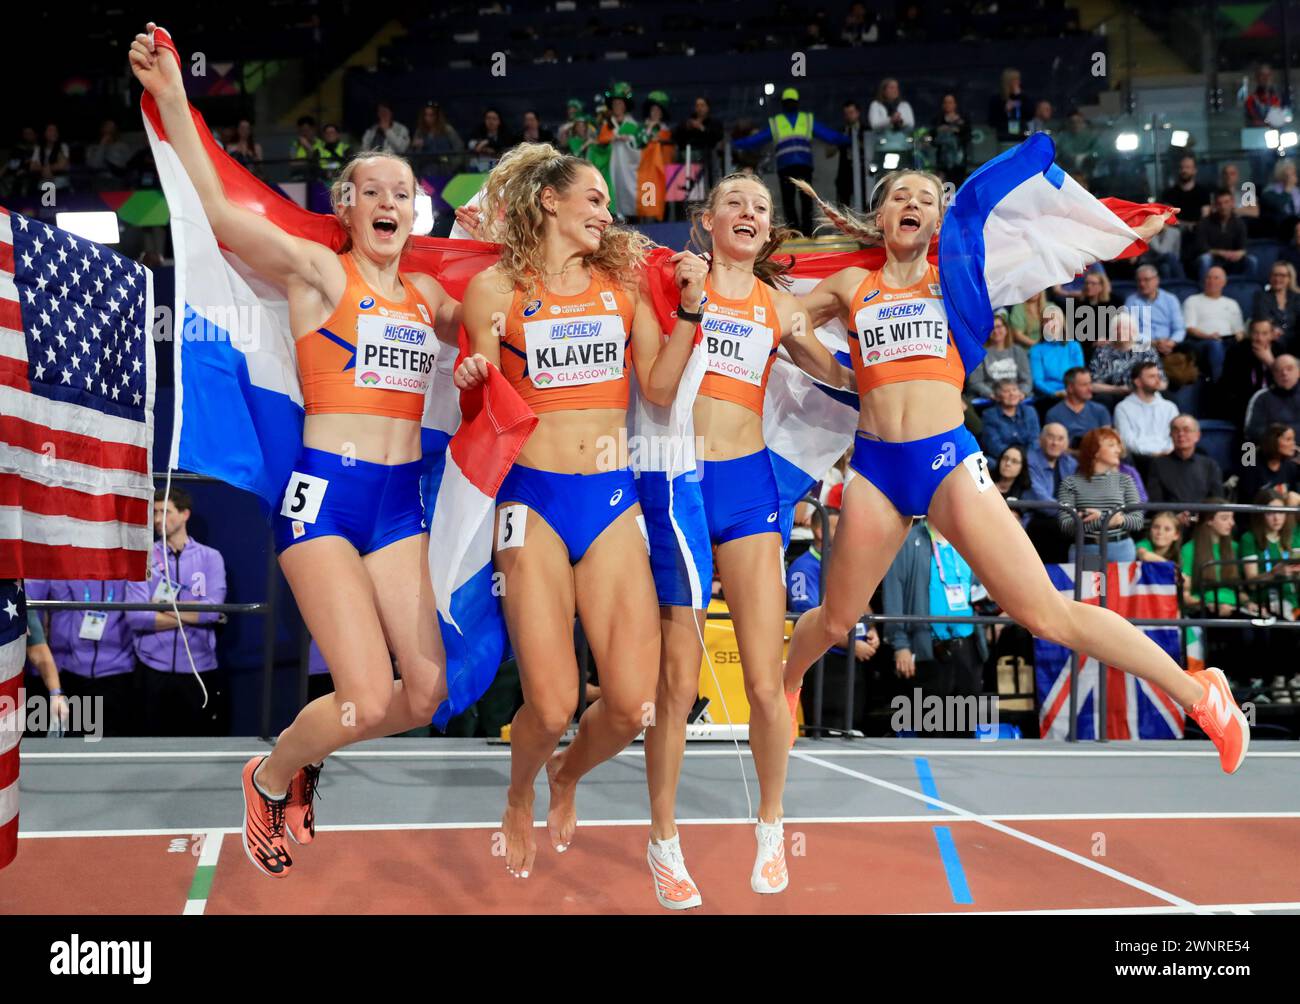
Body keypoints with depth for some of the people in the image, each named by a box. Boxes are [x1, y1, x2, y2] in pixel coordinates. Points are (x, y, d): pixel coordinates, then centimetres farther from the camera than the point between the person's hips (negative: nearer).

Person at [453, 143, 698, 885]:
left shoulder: (623, 280, 11)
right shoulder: (496, 287, 2)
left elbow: (659, 388, 8)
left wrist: (689, 306, -1)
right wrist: (474, 384, -15)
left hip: (613, 498, 3)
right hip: (534, 498, -3)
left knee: (634, 706, -6)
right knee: (551, 707, -10)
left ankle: (568, 777, 29)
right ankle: (521, 800, 26)